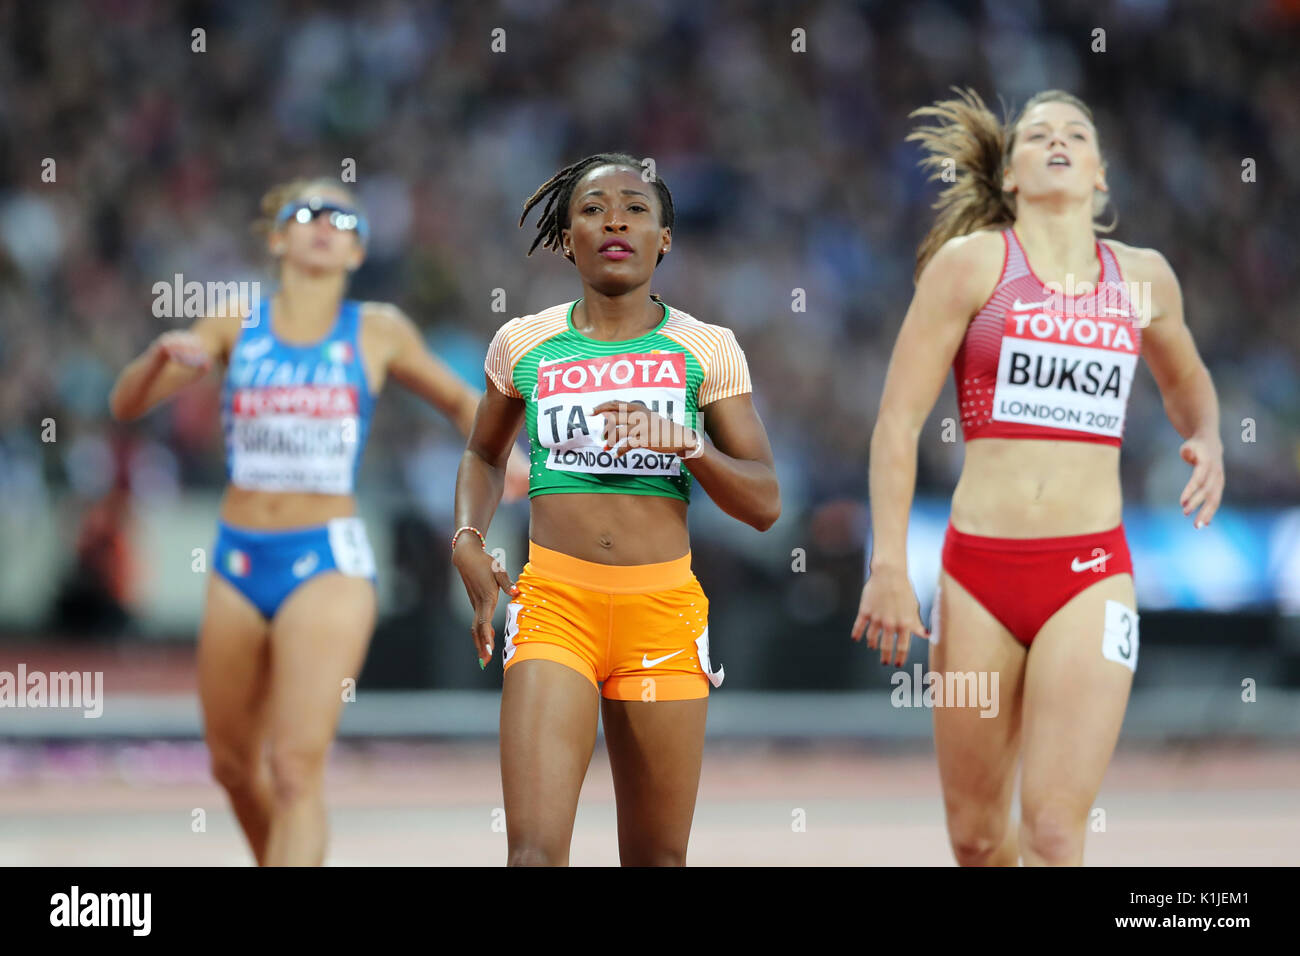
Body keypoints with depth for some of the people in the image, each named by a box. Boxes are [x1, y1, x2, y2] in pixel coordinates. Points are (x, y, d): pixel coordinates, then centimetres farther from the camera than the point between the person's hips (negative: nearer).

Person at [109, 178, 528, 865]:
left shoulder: (379, 332, 3)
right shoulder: (236, 325, 6)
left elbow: (460, 401, 18)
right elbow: (127, 404, 1)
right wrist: (162, 356, -20)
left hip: (328, 563, -3)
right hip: (239, 560, 3)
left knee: (297, 765, -17)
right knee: (233, 764, 14)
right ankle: (277, 871, 40)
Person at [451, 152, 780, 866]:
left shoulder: (706, 350, 5)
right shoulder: (525, 344, 8)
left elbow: (764, 504, 4)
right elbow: (484, 454, 27)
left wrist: (686, 443, -13)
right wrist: (468, 540, 8)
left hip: (664, 609, 1)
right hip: (554, 602, -1)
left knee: (657, 859, 6)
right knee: (534, 850, -16)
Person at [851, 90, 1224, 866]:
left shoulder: (1144, 279, 10)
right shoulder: (971, 263, 2)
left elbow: (1185, 378, 32)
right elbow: (898, 422, 0)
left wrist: (1207, 440, 9)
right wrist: (889, 566, -8)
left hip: (1092, 574, 1)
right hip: (979, 568, 0)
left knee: (1054, 826, -14)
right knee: (975, 831, 8)